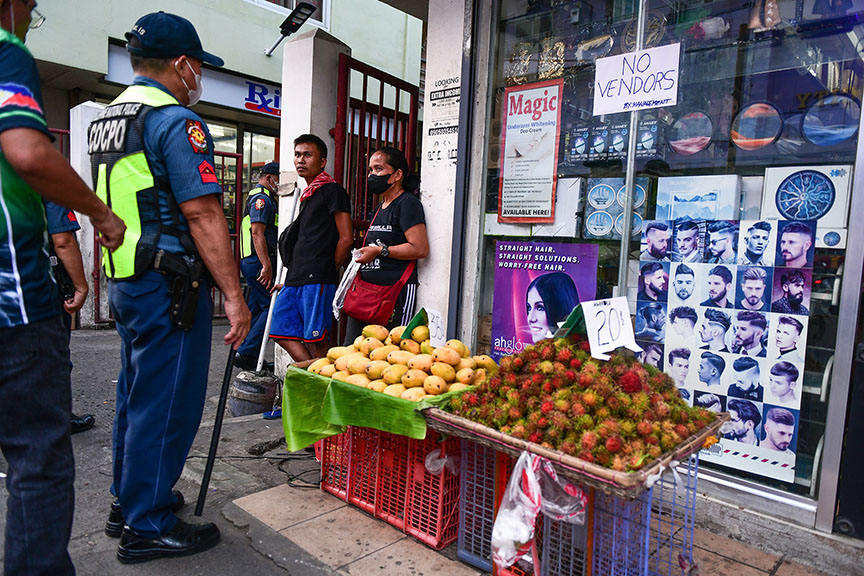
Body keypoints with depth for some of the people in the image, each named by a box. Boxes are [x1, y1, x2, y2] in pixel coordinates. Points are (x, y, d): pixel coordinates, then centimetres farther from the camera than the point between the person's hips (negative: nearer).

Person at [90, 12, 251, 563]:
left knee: (137, 395, 20)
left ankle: (128, 502, 34)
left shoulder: (108, 117, 17)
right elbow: (203, 215, -21)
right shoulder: (176, 121, -14)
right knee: (166, 403, 0)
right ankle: (149, 527, 13)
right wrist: (234, 295, -19)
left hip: (123, 281, 10)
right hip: (168, 285, -10)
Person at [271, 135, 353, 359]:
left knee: (315, 340, -5)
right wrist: (292, 276, 19)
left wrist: (328, 271, -2)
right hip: (295, 279, 9)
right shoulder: (307, 194, 22)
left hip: (317, 280, -9)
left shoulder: (332, 190, -4)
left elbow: (346, 238, -9)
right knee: (281, 331, 9)